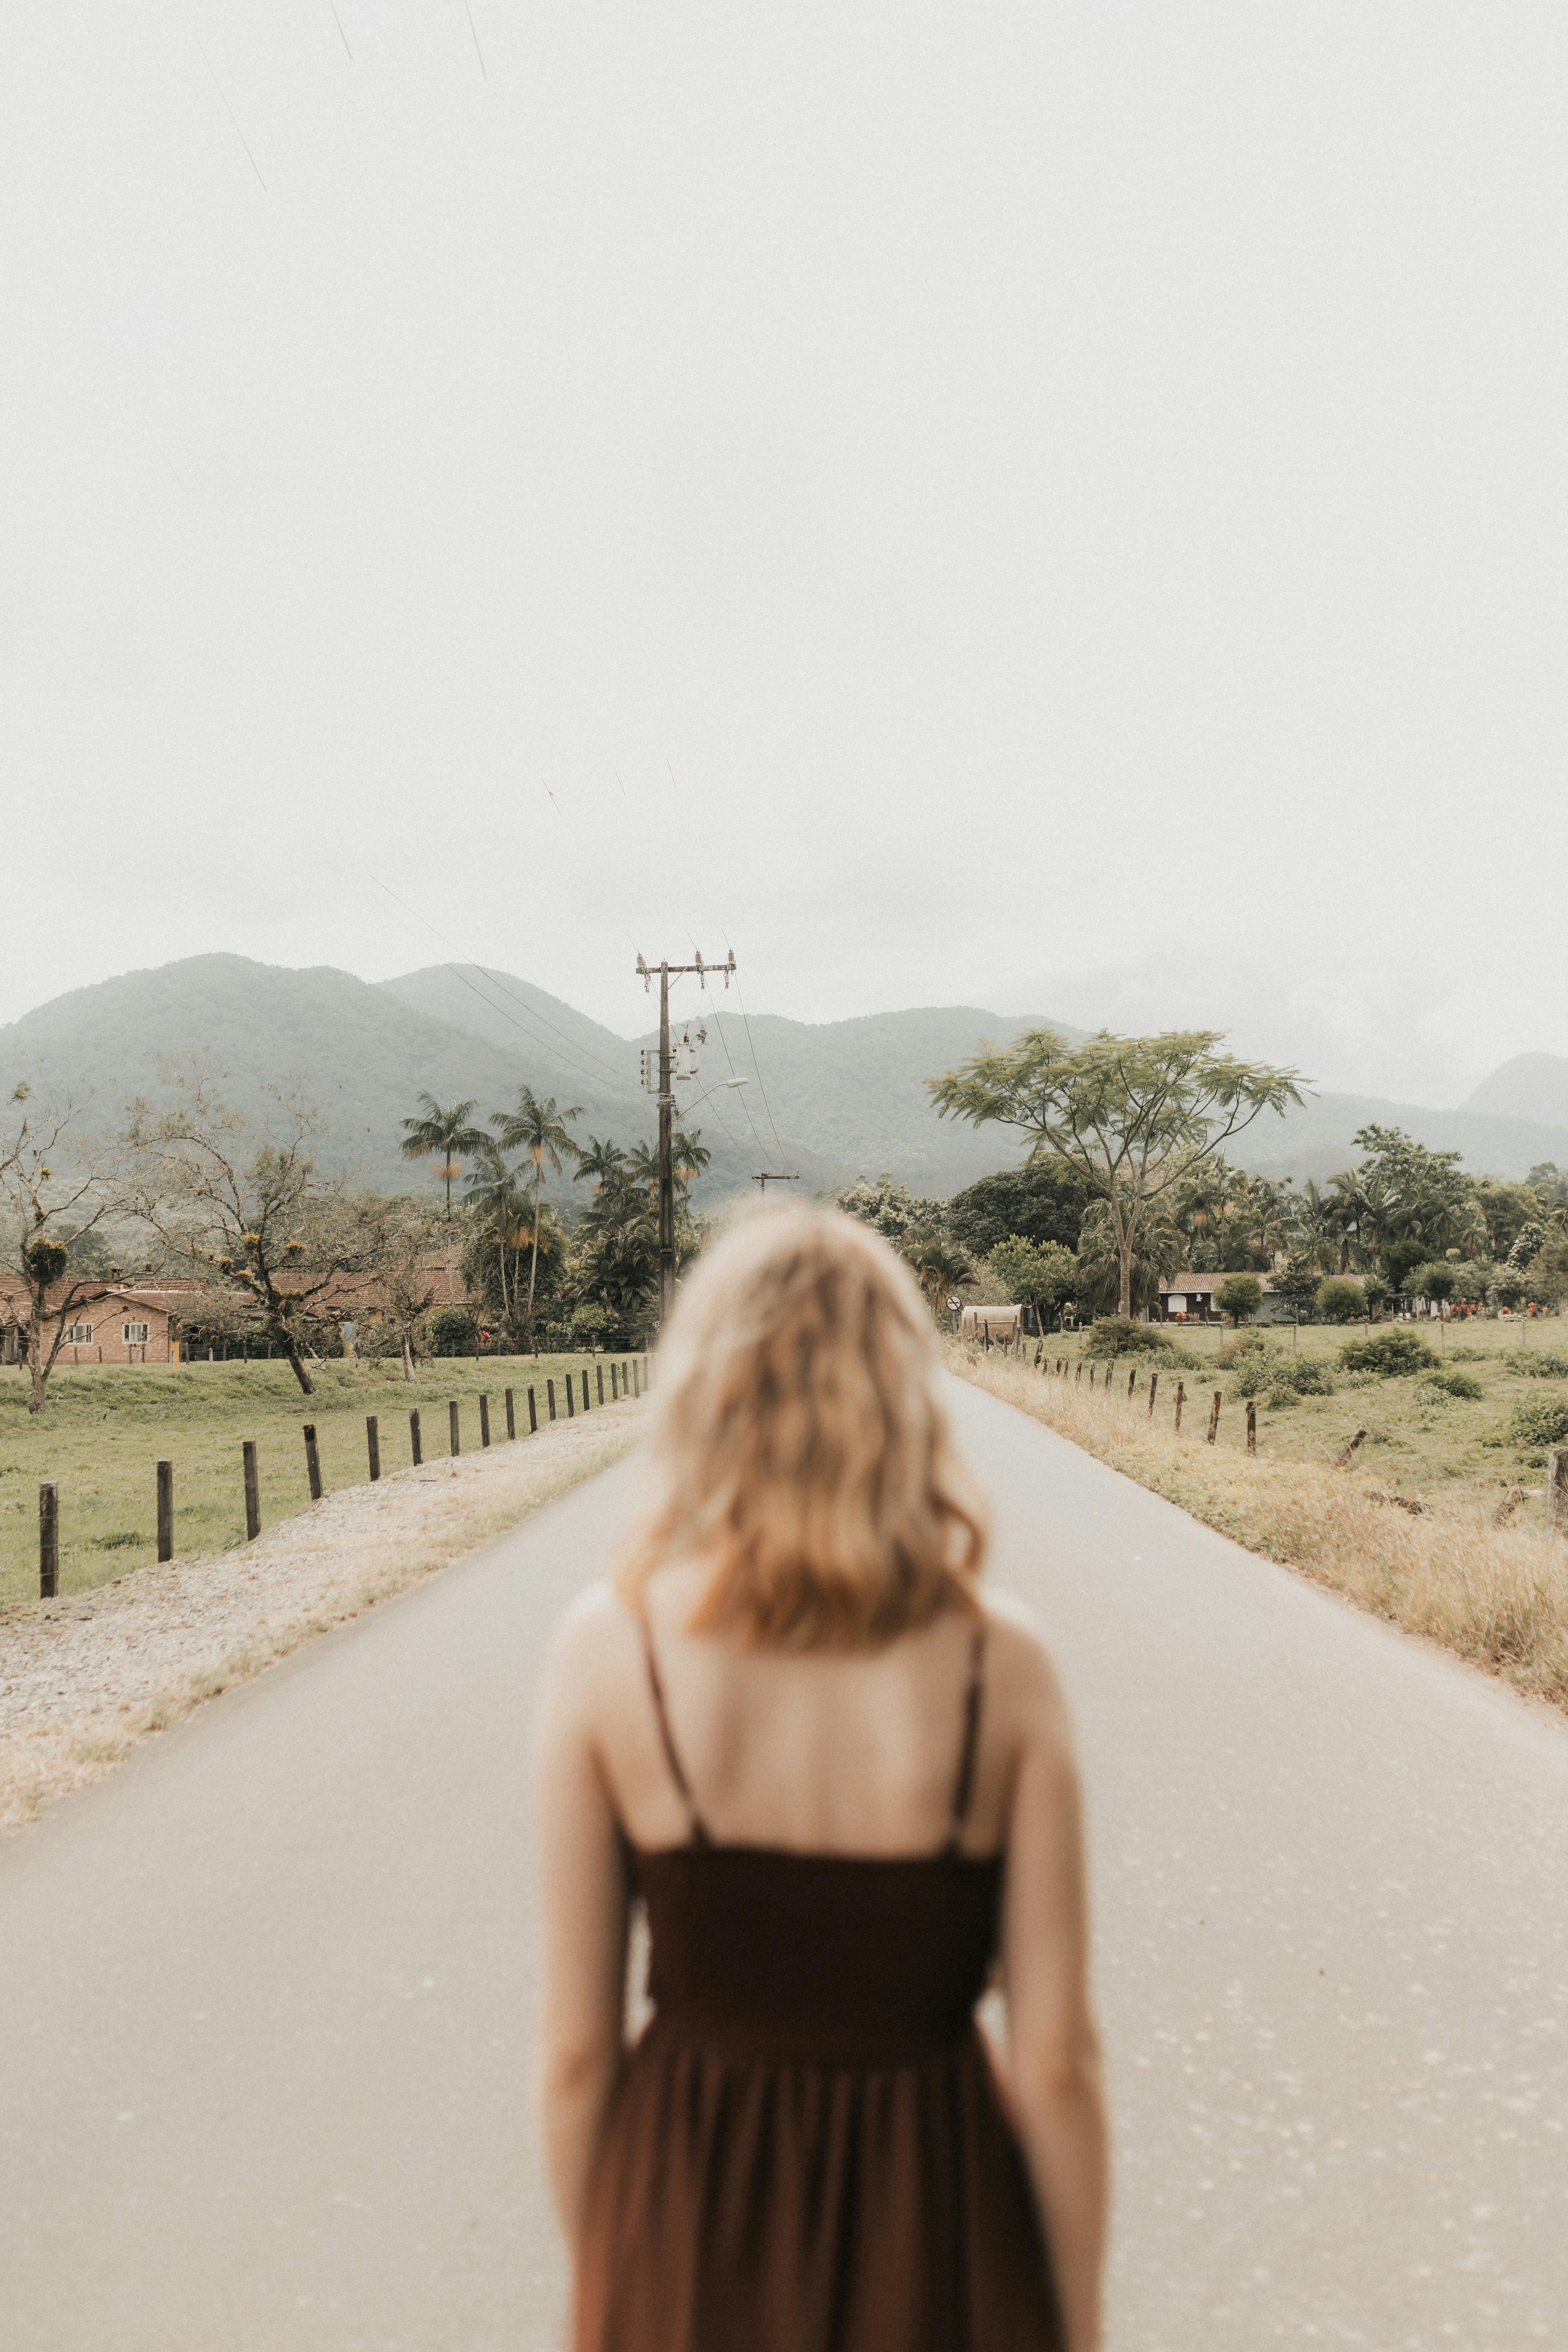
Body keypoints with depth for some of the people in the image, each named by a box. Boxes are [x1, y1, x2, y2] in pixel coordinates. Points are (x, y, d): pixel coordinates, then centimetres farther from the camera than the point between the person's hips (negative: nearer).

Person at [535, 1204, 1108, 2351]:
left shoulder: (609, 1647, -16)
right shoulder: (1000, 1661, -16)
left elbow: (577, 2048, -9)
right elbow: (1056, 2058, -11)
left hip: (690, 2221, 0)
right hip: (932, 2230, 0)